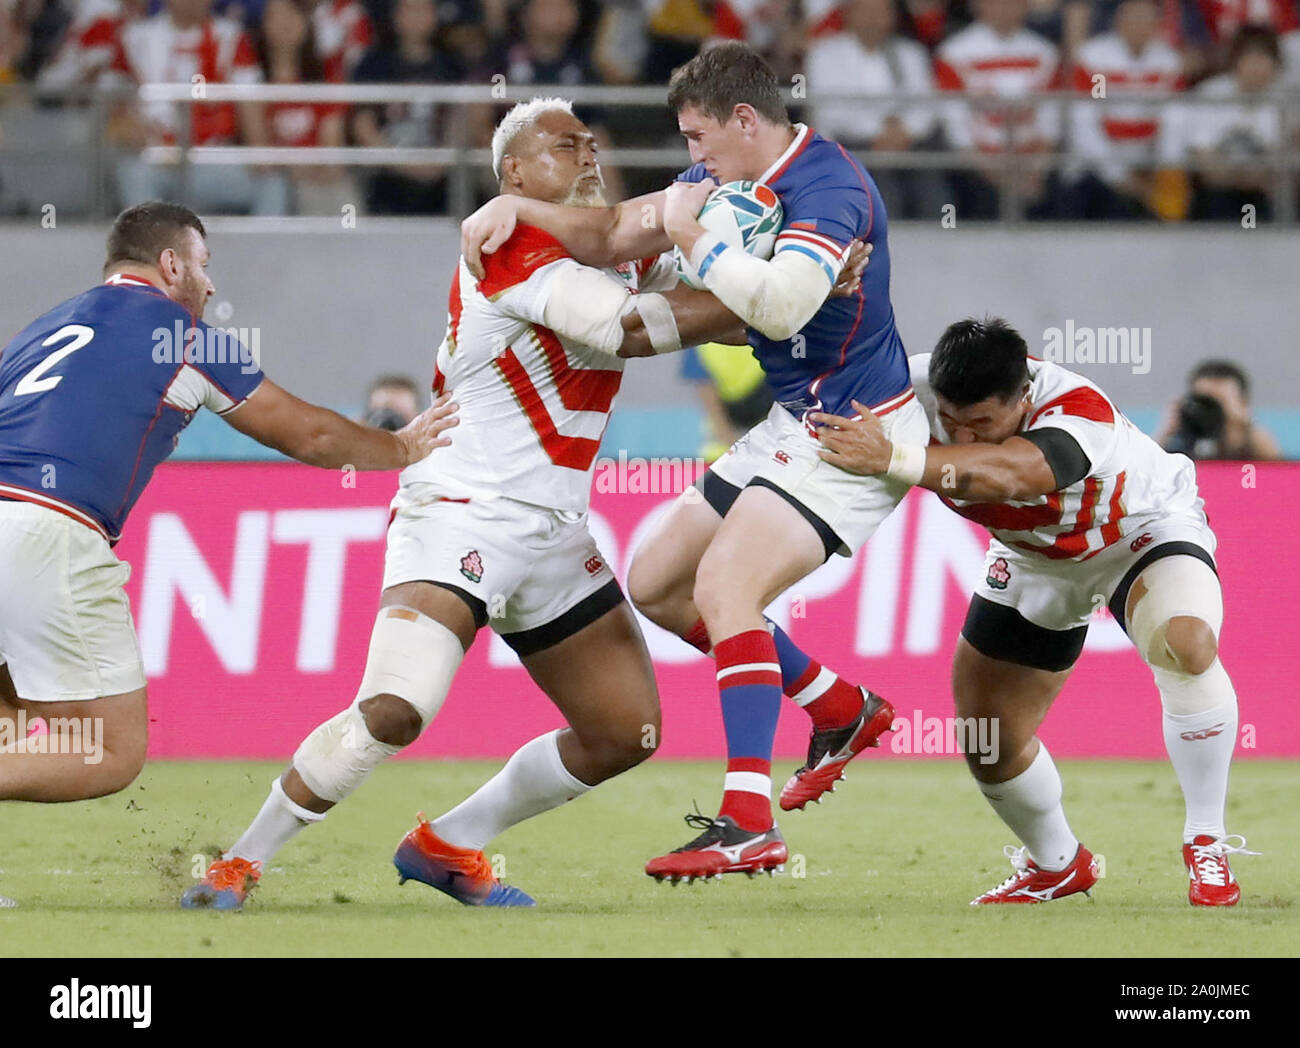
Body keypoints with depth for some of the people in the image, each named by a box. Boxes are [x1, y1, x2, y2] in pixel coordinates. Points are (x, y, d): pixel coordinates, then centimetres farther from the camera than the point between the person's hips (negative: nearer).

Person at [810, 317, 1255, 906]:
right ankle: (1057, 867, 31)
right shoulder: (916, 388, -27)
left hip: (1143, 531, -5)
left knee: (1186, 643, -34)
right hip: (1036, 558, 5)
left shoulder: (1080, 412, -43)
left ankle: (1206, 845, -16)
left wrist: (893, 460, -75)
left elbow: (1008, 475, -62)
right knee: (989, 741, 2)